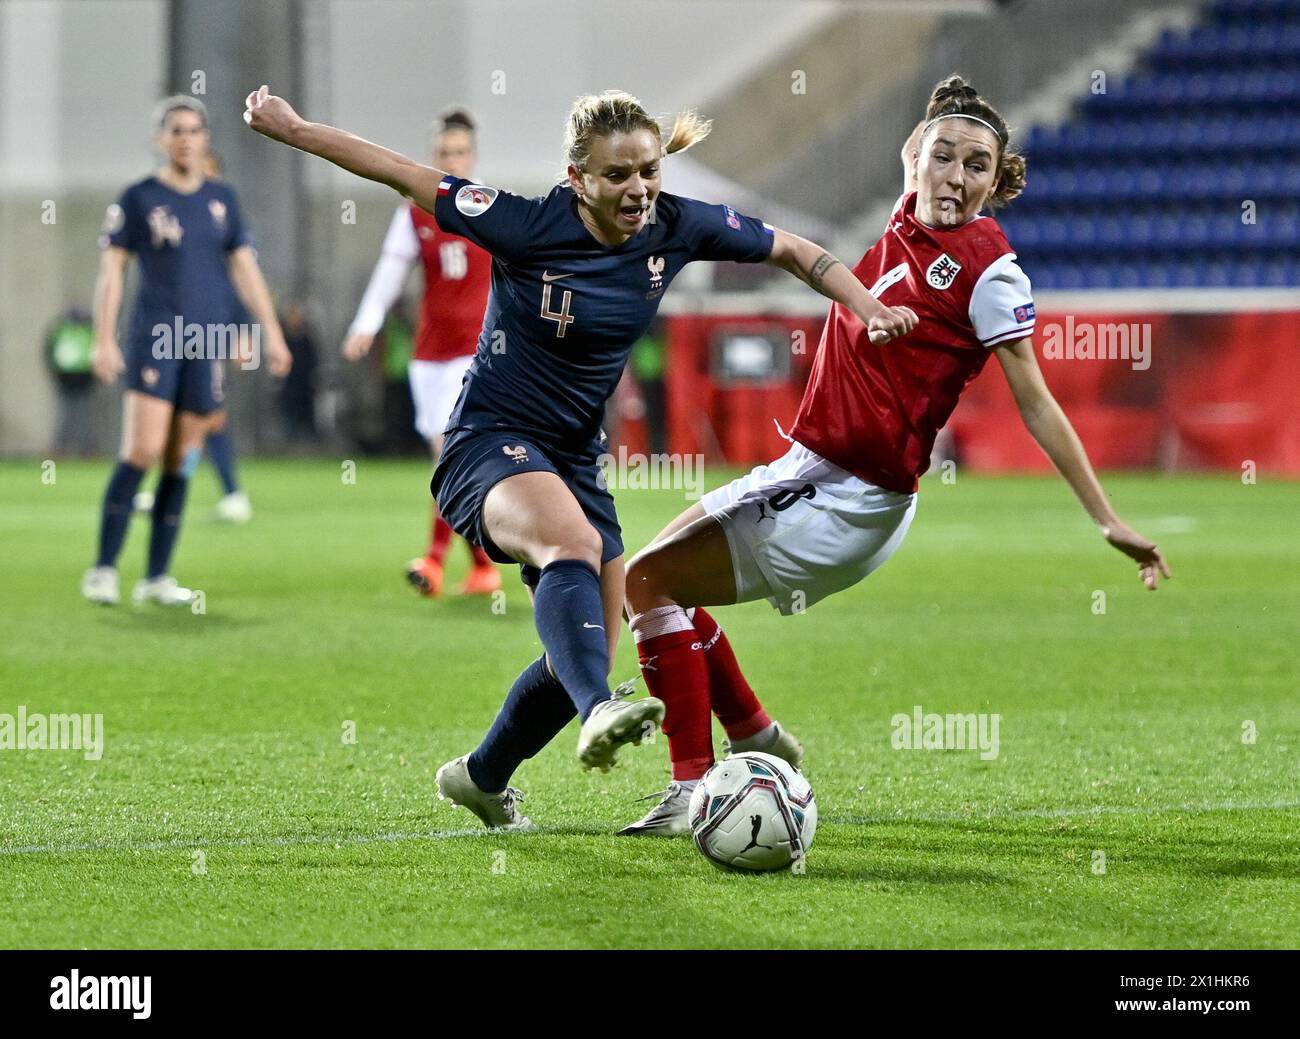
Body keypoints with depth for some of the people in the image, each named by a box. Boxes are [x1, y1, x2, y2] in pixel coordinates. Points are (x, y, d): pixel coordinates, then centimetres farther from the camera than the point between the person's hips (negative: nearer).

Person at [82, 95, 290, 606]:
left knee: (182, 462, 4)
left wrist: (272, 333, 10)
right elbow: (111, 271, -2)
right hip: (153, 338, -4)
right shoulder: (138, 199, 0)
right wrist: (104, 339, -10)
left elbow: (245, 268, 16)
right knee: (143, 450, -16)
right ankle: (103, 568, -9)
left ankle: (157, 577, 9)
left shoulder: (221, 199, 12)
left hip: (206, 343, 4)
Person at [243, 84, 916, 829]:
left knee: (587, 653, 6)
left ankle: (482, 779, 30)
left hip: (576, 458, 6)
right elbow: (402, 175, -12)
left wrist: (868, 308, -8)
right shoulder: (527, 226, -18)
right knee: (574, 543, -38)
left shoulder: (676, 228, -6)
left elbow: (795, 251, 6)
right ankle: (600, 713, -61)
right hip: (491, 445, -6)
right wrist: (293, 129, -10)